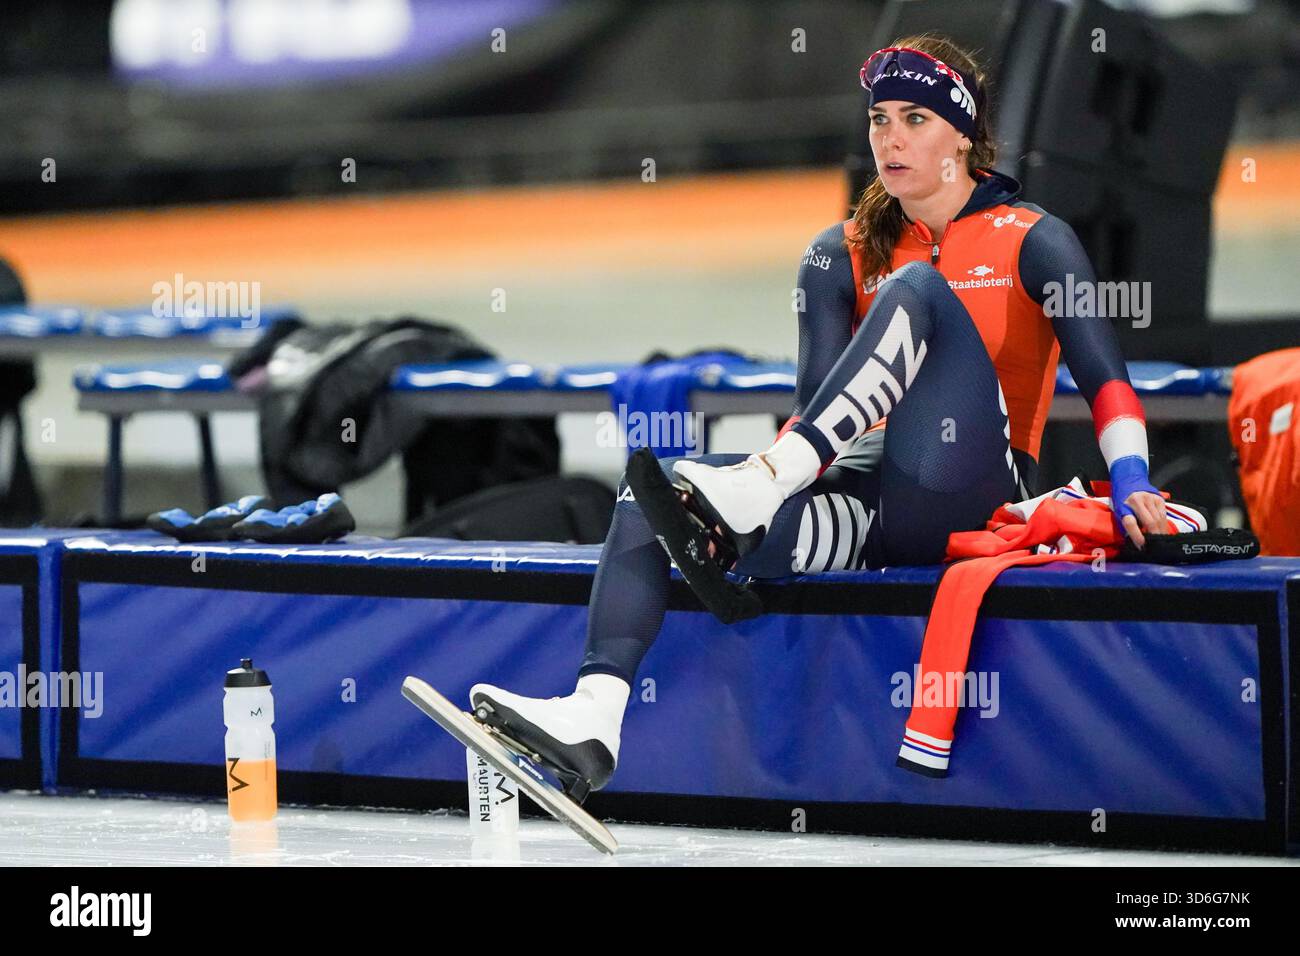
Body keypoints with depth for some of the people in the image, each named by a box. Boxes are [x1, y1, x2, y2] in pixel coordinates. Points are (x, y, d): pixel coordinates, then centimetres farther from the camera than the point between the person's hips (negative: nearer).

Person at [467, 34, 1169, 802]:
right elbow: (820, 400, 3)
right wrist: (776, 471, -17)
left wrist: (1130, 484, -22)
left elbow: (1102, 372, -6)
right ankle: (596, 718, -38)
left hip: (972, 499, -4)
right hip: (864, 489, 5)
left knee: (916, 289, -25)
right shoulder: (843, 255, 14)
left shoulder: (1030, 241, 4)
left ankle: (758, 488, -41)